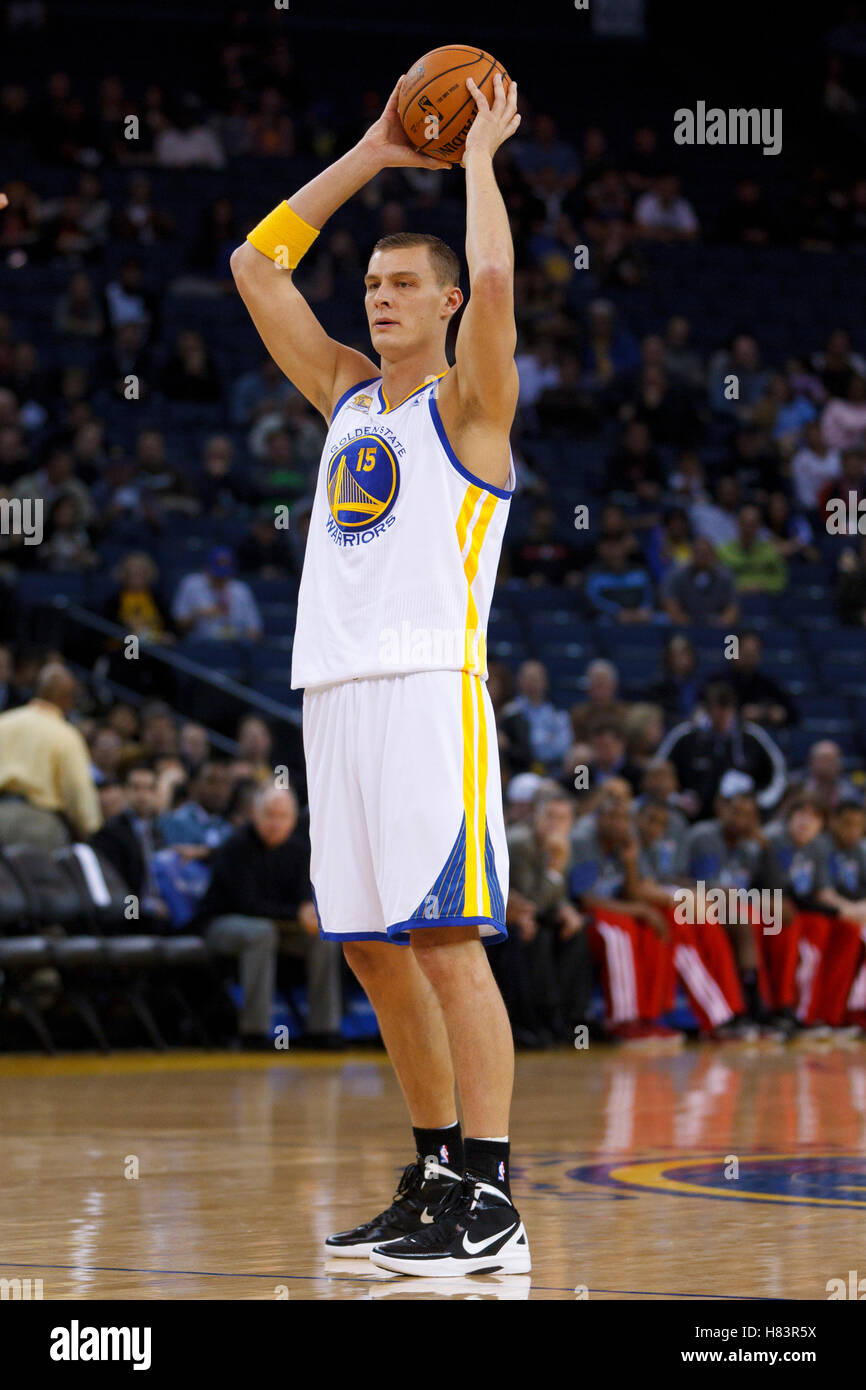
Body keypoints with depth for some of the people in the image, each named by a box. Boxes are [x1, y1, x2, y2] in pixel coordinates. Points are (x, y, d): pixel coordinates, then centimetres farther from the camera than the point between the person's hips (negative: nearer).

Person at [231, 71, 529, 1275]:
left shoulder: (471, 399, 1)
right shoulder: (348, 393, 20)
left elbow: (494, 283, -18)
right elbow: (256, 266, 21)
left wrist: (480, 155, -4)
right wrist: (372, 157, 18)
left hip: (429, 686, -7)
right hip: (335, 689, 8)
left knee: (445, 938, -13)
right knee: (372, 948, 8)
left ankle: (491, 1206, -14)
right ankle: (438, 1178, 16)